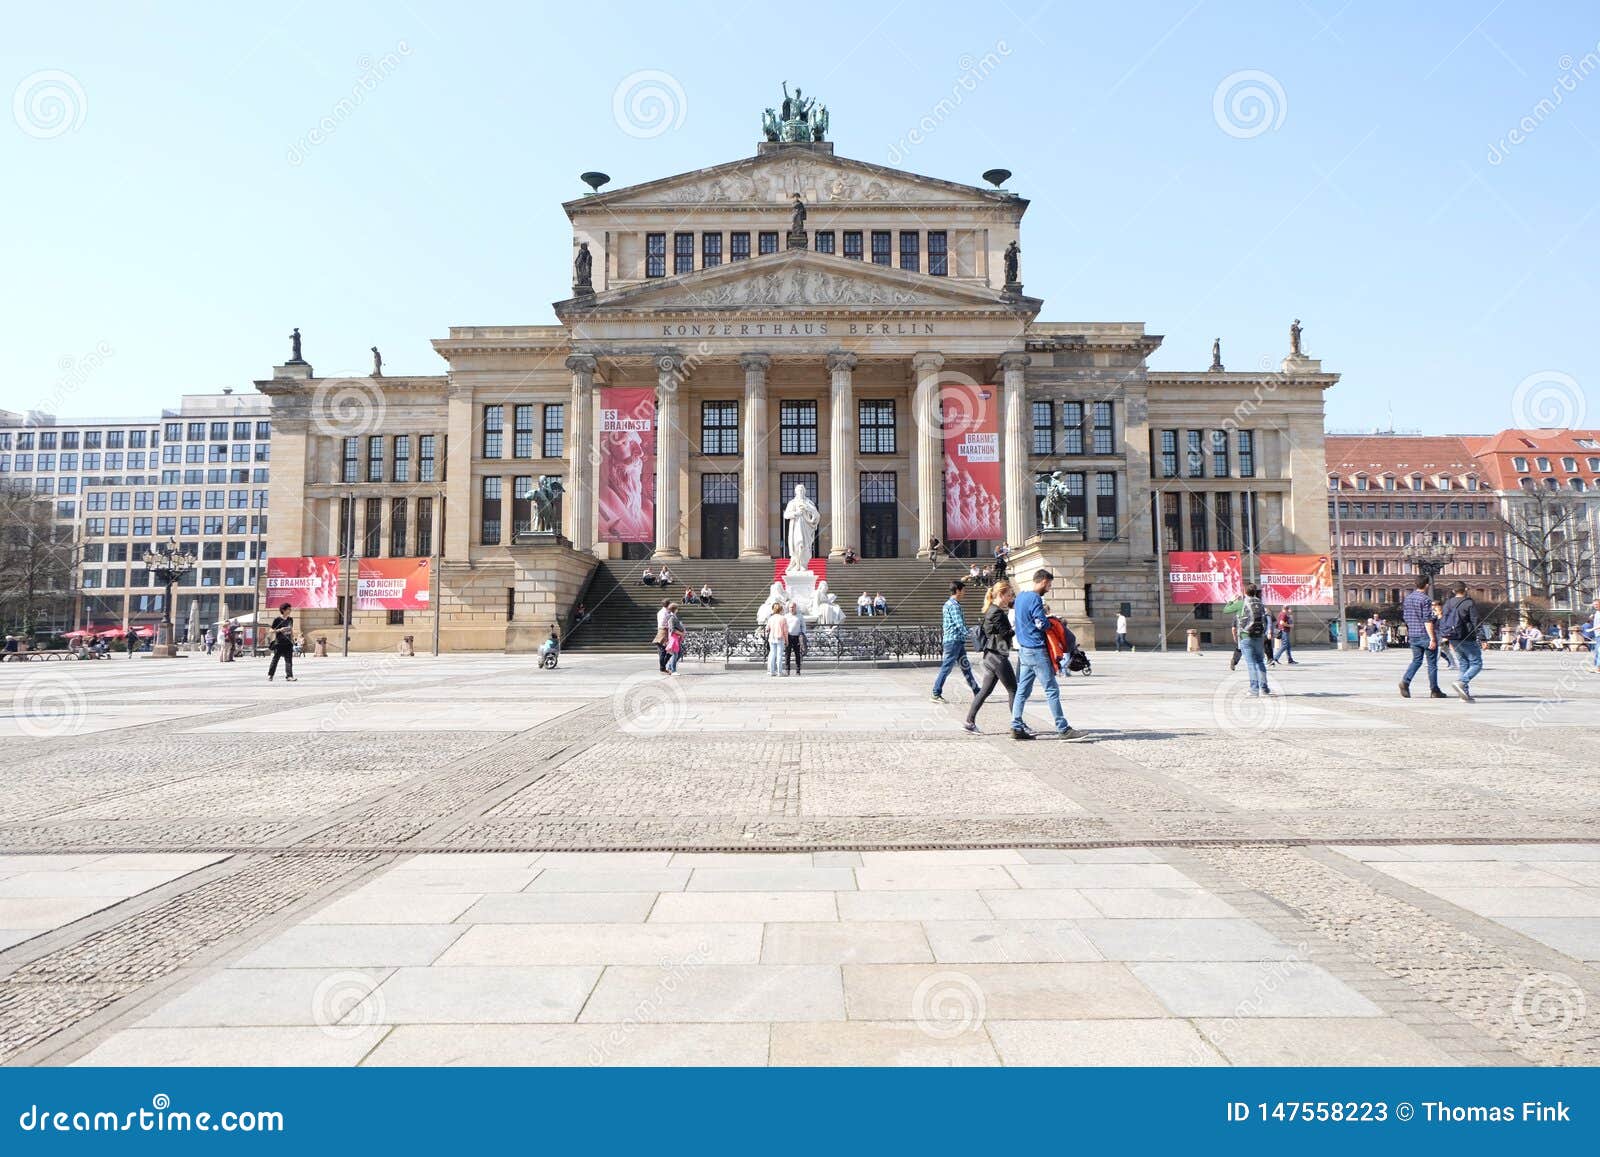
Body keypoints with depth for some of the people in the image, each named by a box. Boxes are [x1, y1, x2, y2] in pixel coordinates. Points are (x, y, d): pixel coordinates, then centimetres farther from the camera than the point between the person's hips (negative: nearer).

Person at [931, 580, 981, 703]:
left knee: (965, 666, 13)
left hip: (958, 641, 10)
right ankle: (936, 694, -3)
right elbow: (959, 624, -22)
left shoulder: (950, 603, 18)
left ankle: (976, 692, 19)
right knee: (947, 667, -7)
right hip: (953, 640, -10)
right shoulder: (953, 605, -15)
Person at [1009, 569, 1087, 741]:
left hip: (1024, 649, 9)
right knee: (1052, 690, -4)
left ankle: (1016, 728, 10)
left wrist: (1046, 617, 12)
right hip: (1036, 651, -9)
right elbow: (1043, 624, -20)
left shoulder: (1020, 596, 13)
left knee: (1022, 690, 9)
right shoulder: (1035, 599, -16)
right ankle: (1063, 729, -1)